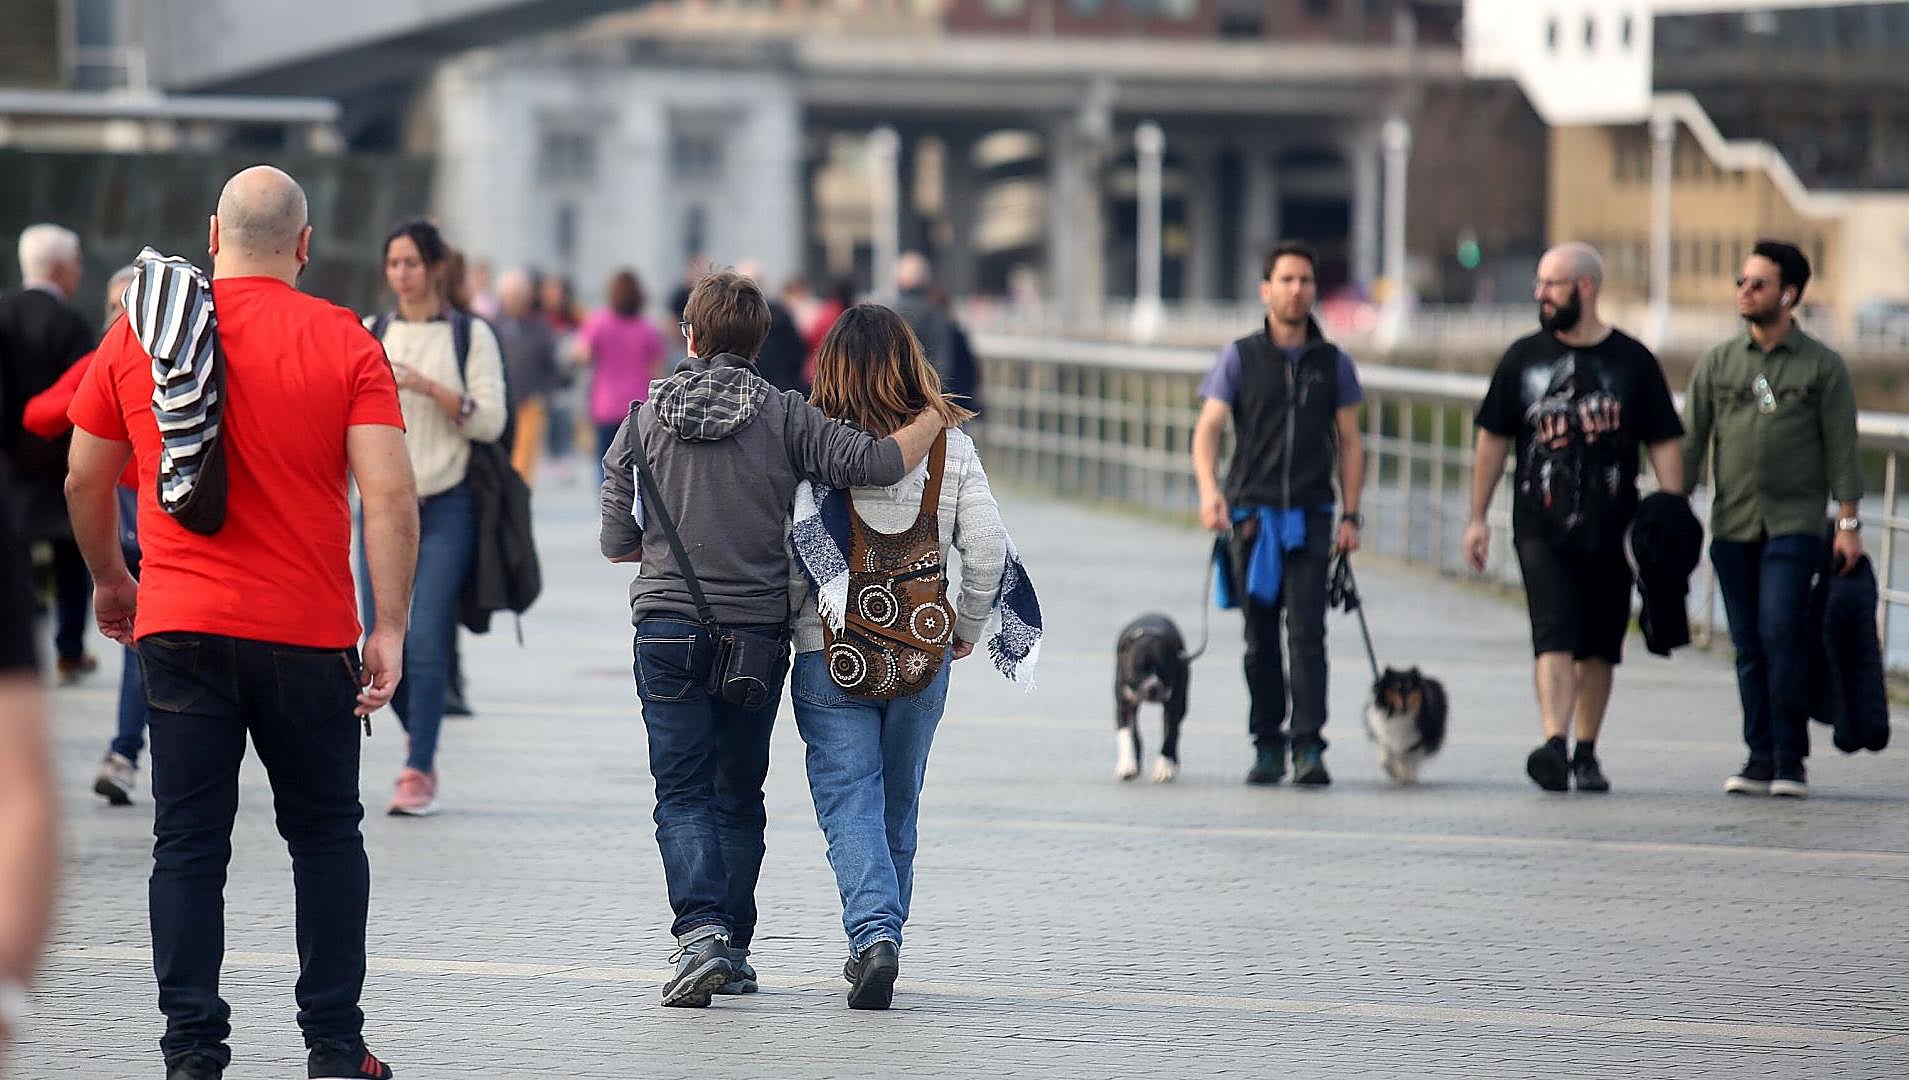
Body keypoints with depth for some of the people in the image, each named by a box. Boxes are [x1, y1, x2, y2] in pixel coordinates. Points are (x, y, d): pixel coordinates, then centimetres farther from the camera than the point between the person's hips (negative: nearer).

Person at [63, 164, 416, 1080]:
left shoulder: (135, 333, 3)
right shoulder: (345, 342, -3)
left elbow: (85, 479, 11)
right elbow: (389, 495, -11)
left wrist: (110, 581, 26)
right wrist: (390, 629, -8)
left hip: (179, 628, 1)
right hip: (308, 631, -1)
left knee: (189, 844, 4)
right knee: (326, 835, 12)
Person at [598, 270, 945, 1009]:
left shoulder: (644, 420, 1)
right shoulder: (785, 417, -4)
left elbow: (616, 544, 3)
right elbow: (878, 463, -12)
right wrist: (934, 419, 7)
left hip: (669, 632, -1)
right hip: (758, 632, 1)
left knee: (683, 792, 2)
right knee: (740, 794, 14)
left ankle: (701, 929, -18)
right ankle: (733, 948, 17)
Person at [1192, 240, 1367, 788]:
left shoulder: (1333, 363, 8)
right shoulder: (1240, 357, 4)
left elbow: (1349, 441, 11)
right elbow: (1208, 429, -2)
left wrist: (1351, 516, 3)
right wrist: (1209, 491, -20)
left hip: (1311, 516, 0)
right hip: (1252, 514, 0)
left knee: (1307, 629, -11)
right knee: (1260, 635, 4)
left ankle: (1309, 747, -13)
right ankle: (1267, 746, 12)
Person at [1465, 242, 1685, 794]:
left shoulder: (1631, 361, 4)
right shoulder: (1523, 357, 7)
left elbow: (1665, 444, 5)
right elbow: (1494, 439, 13)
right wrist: (1477, 517, 9)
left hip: (1611, 531, 1)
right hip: (1541, 527, -1)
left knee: (1598, 648, 9)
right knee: (1555, 637, -16)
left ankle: (1586, 754, 21)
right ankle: (1554, 746, -28)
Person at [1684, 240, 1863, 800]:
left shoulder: (1823, 366, 3)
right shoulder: (1717, 364, 11)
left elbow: (1841, 449, 1)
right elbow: (1691, 443, 10)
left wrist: (1848, 523, -5)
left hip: (1794, 523, -3)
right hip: (1732, 525, 3)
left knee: (1780, 632, -15)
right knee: (1749, 646, 5)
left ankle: (1790, 759, -9)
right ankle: (1761, 758, 11)